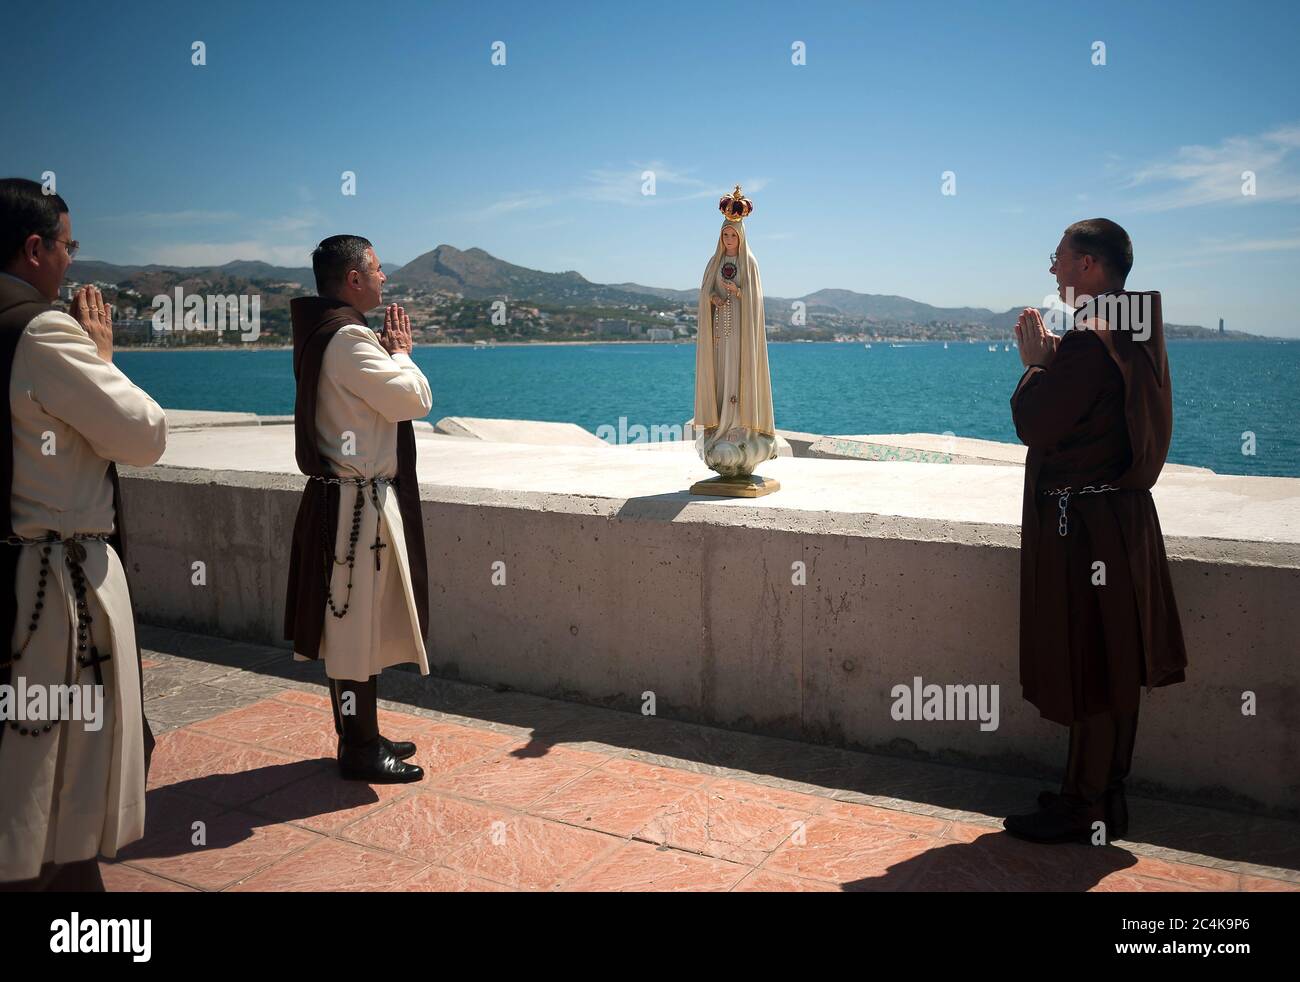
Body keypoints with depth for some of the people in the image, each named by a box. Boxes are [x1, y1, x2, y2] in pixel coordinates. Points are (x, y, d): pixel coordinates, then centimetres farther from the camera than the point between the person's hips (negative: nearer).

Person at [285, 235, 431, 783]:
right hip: (358, 504, -10)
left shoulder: (323, 333, 15)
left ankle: (360, 737, 28)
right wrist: (401, 353, -2)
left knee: (353, 625, 16)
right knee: (357, 623, -2)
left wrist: (391, 354, 8)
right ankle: (360, 752, 9)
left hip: (347, 499, 10)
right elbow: (414, 400, -18)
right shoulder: (349, 338, -18)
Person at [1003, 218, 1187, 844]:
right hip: (1121, 515, 10)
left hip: (1085, 524, -10)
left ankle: (1087, 809, 12)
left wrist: (1036, 363, -4)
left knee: (1091, 669, 0)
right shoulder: (1132, 332, 12)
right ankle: (1106, 791, 28)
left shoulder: (1089, 341, -20)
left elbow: (1033, 425, -18)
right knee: (1113, 667, 16)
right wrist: (1049, 361, 7)